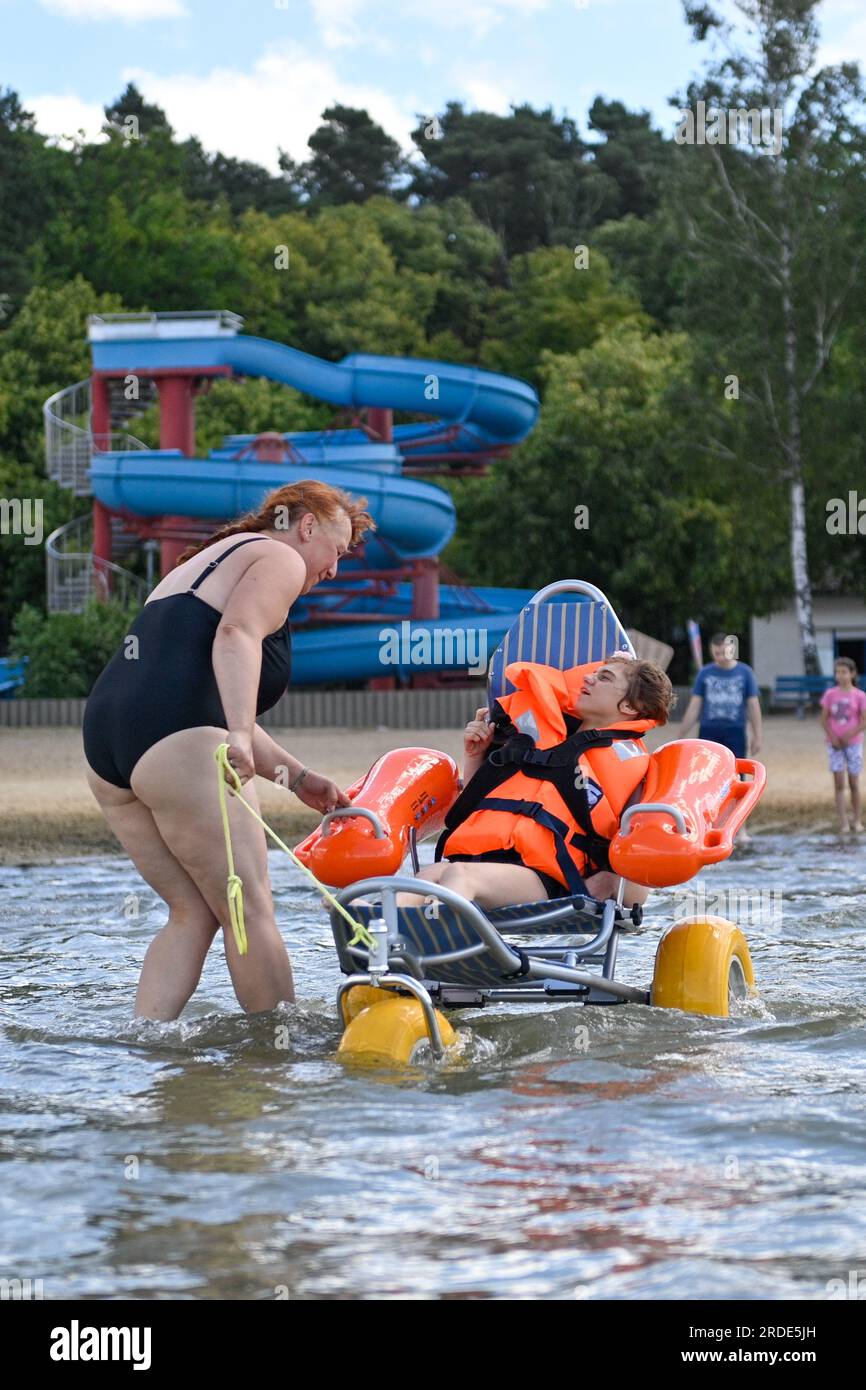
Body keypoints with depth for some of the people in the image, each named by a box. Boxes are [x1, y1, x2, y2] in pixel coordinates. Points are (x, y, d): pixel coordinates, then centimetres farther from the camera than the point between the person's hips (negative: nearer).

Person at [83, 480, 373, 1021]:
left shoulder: (202, 563, 34)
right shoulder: (278, 558, 6)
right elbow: (237, 635, -16)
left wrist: (298, 777, 29)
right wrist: (240, 735, -27)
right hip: (178, 745, -9)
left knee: (194, 914, 10)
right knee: (251, 912, -3)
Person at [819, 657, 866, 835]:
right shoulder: (830, 694, 1)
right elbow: (824, 720, 3)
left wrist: (849, 736, -16)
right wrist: (832, 737, -10)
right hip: (835, 743, 1)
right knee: (839, 783, -4)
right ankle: (843, 823, -5)